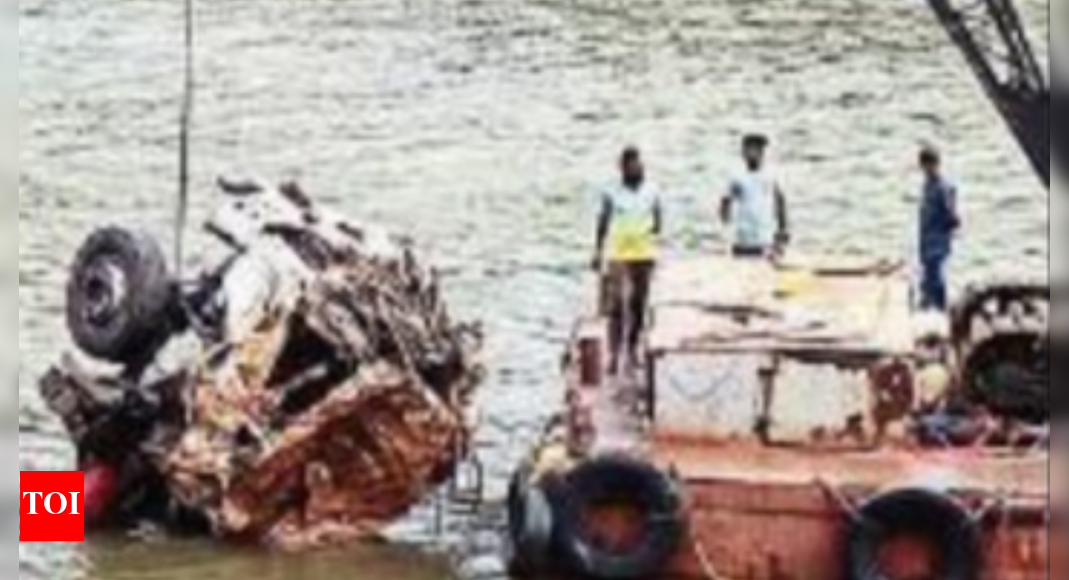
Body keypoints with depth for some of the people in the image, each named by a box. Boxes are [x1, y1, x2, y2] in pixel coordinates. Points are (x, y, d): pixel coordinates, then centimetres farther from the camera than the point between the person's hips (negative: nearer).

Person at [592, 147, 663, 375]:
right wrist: (598, 252, 4)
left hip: (644, 254, 3)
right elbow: (603, 223, 5)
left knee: (639, 304, 9)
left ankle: (632, 349, 22)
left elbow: (658, 220, 9)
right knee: (617, 305, -10)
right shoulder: (611, 193, -1)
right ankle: (614, 354, -11)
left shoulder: (651, 192, 5)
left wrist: (656, 229, -14)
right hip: (617, 255, -3)